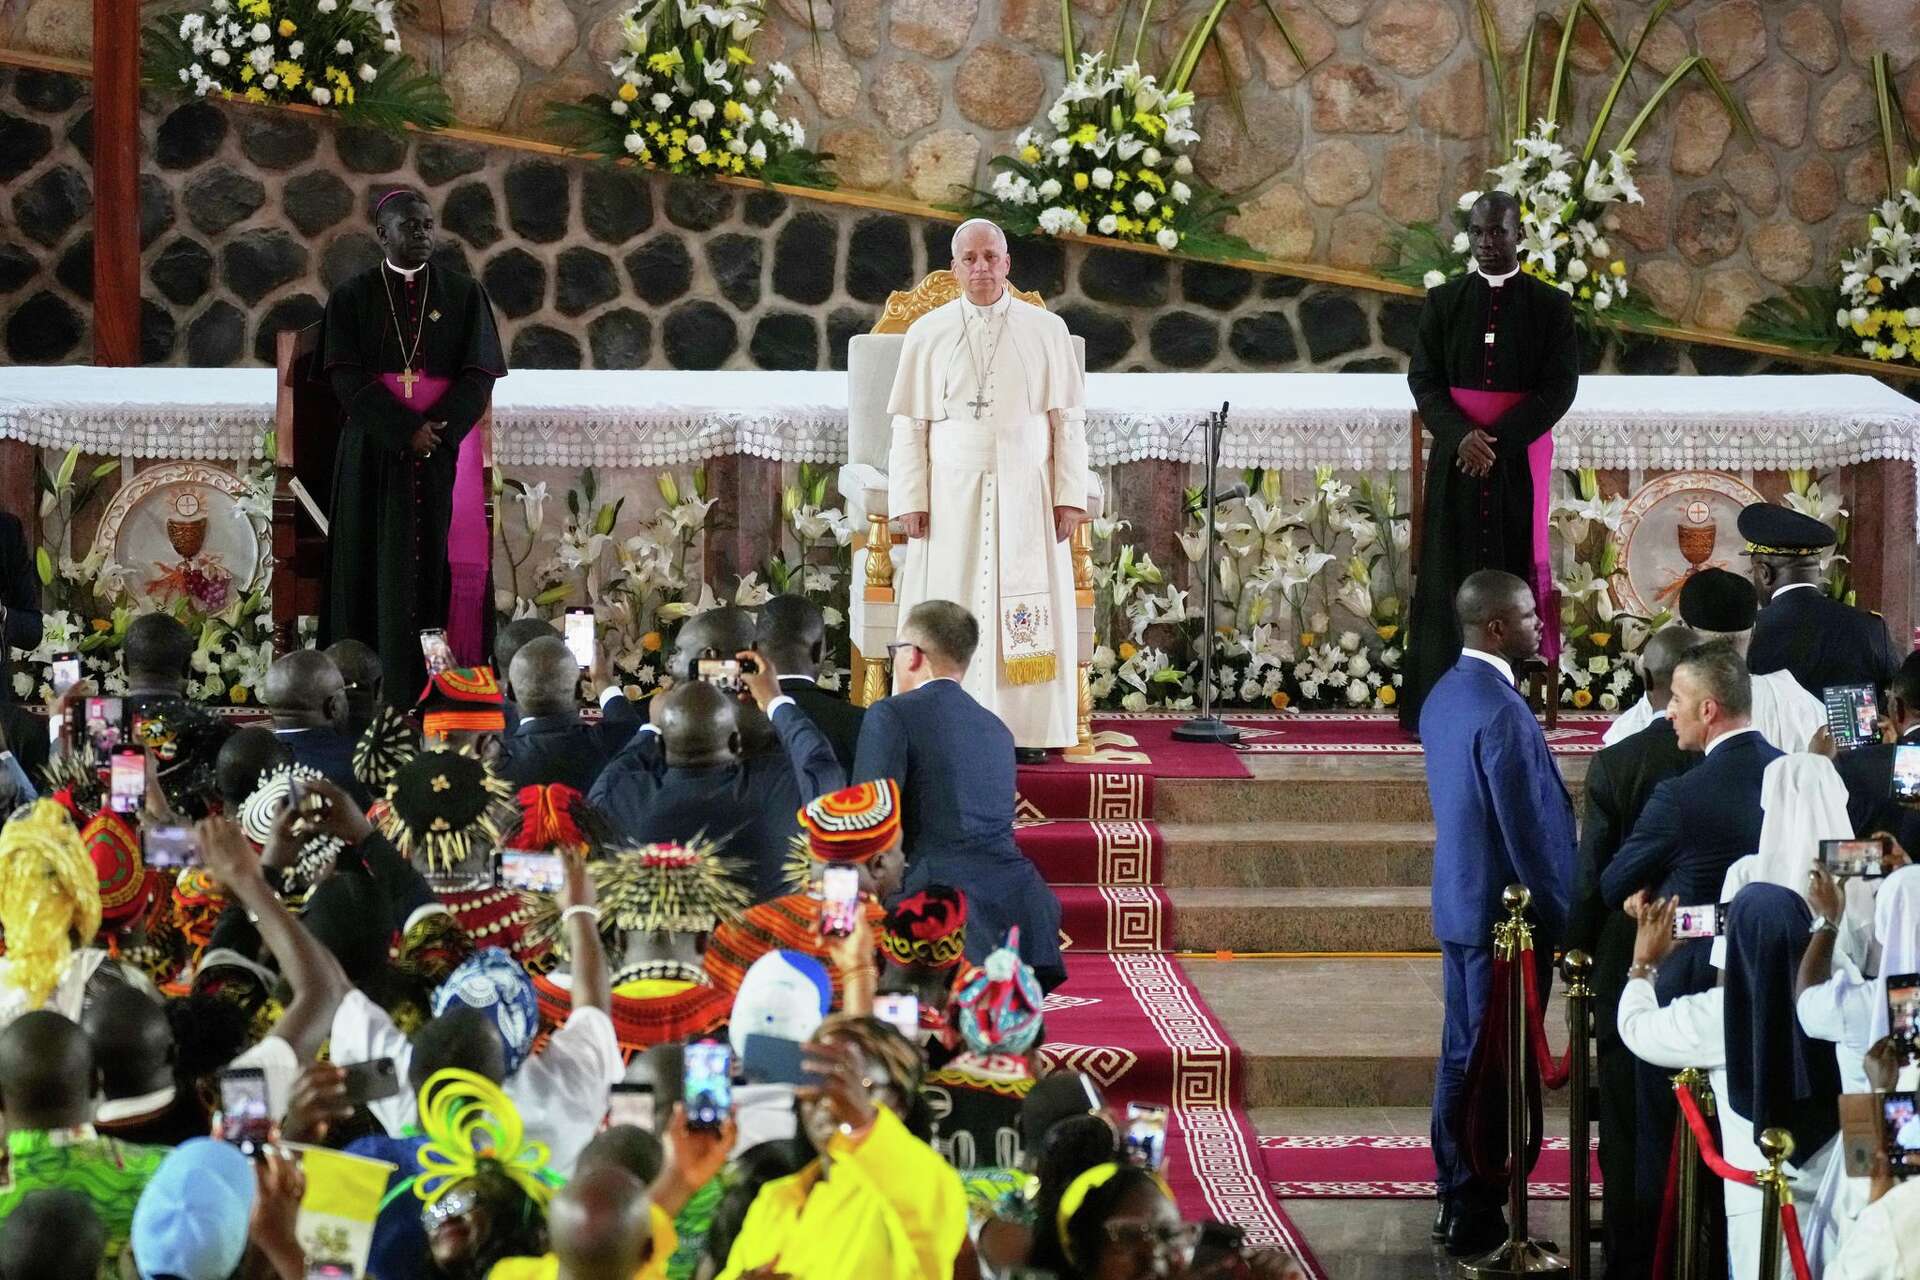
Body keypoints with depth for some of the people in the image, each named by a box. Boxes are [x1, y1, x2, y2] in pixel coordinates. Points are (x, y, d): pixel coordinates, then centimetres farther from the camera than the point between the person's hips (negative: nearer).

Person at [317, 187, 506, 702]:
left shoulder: (464, 294, 7)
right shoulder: (352, 298, 6)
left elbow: (479, 374, 0)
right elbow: (346, 376, -4)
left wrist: (437, 432, -15)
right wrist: (407, 429, -16)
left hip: (447, 448, 0)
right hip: (374, 452, 0)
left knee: (440, 561, -5)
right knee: (380, 562, -3)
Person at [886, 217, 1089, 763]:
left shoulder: (1047, 331, 4)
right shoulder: (927, 334, 4)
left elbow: (1069, 421, 3)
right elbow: (909, 425, 4)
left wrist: (1070, 496, -4)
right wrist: (909, 501, -4)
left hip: (1026, 494, 0)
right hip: (951, 496, 0)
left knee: (1028, 610, -3)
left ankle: (1027, 730, 0)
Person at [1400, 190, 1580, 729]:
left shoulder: (1549, 305, 3)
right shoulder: (1443, 302, 8)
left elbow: (1560, 387, -3)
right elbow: (1423, 379, 2)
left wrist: (1497, 439, -13)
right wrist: (1461, 435, -15)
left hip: (1520, 459, -1)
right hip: (1456, 460, 1)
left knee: (1512, 574, -3)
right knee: (1449, 577, -1)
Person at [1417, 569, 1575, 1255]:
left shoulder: (1443, 696, 7)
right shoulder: (1502, 711, -22)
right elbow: (1530, 830, -21)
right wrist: (1560, 921, -13)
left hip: (1459, 902, 9)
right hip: (1505, 912, -9)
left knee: (1461, 1056, 16)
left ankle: (1455, 1198, 25)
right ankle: (1475, 1217, 5)